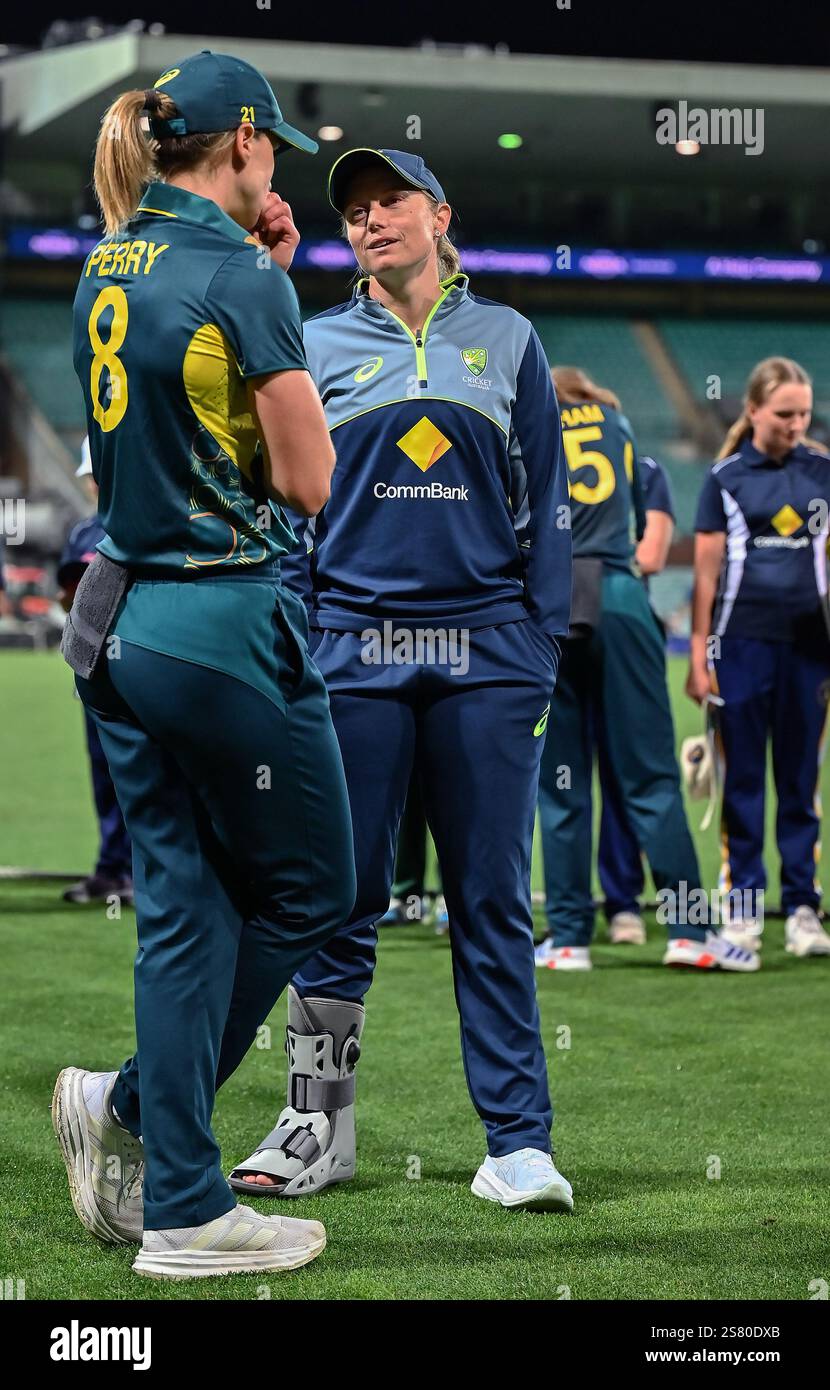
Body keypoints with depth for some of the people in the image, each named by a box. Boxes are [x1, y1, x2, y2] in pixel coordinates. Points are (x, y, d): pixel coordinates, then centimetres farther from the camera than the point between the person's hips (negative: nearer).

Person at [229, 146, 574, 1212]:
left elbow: (544, 504, 11)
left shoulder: (506, 341, 10)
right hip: (354, 647, 0)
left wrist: (543, 645, 3)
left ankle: (518, 1143, 4)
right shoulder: (318, 346, 9)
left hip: (486, 650, 0)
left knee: (492, 901, 1)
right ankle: (317, 1125, 13)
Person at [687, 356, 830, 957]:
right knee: (743, 781, 4)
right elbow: (707, 568, 2)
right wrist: (698, 658, -1)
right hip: (742, 643, -1)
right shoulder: (727, 477, 2)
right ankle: (743, 908, 9)